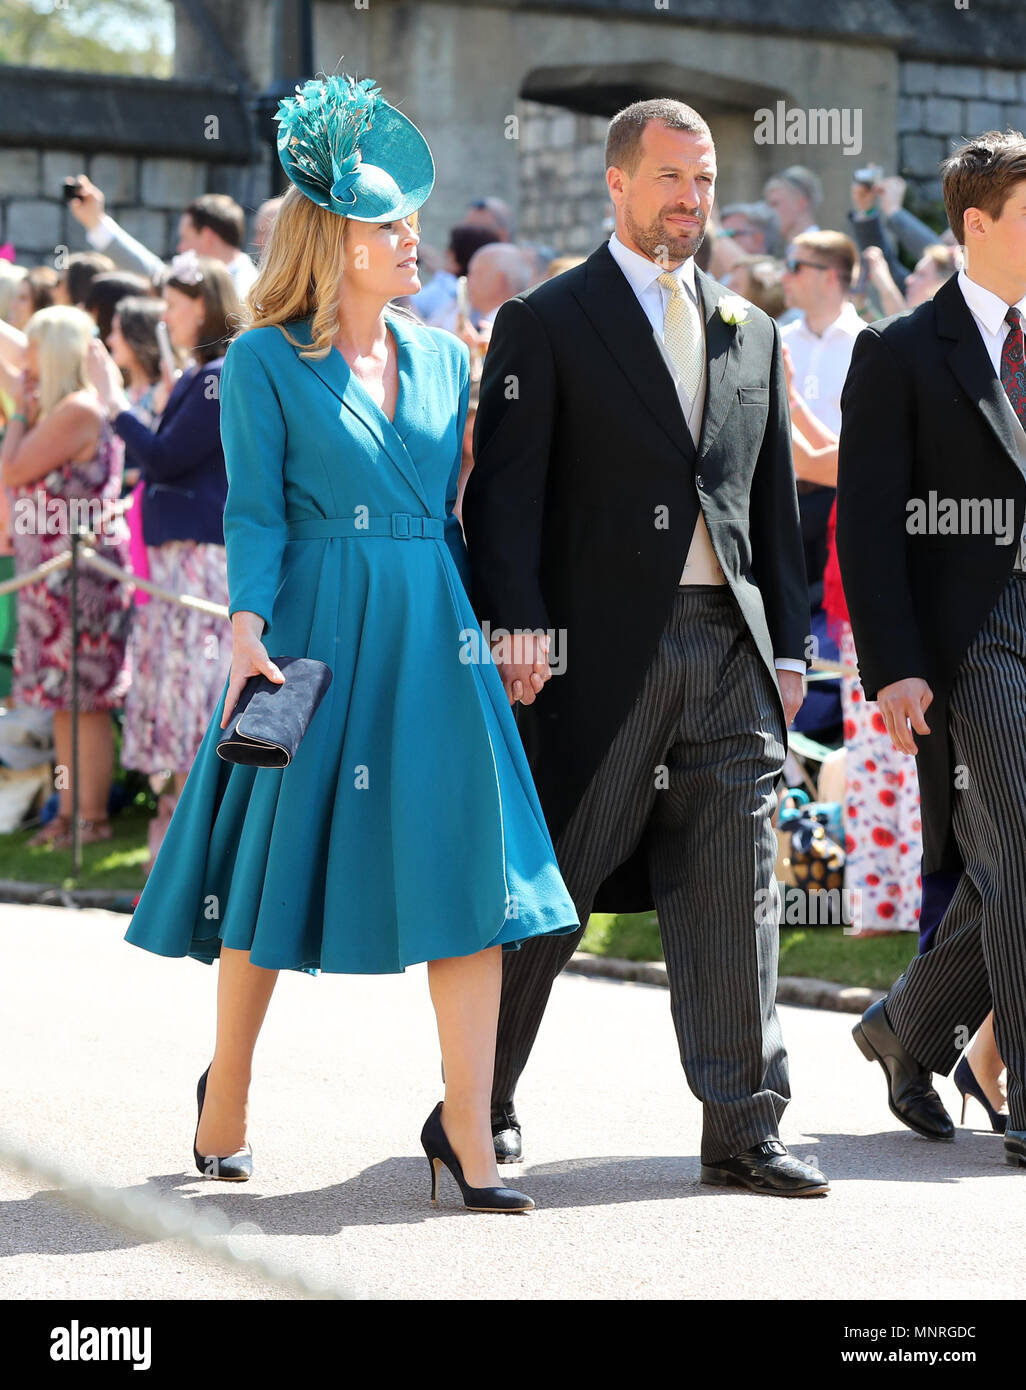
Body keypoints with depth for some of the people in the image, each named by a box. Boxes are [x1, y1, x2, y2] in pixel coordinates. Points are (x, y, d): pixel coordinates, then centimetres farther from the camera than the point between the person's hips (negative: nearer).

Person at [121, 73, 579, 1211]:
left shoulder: (442, 358, 13)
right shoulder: (264, 360, -2)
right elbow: (255, 511, -7)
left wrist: (496, 627, 13)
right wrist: (248, 637, -18)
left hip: (435, 636, 5)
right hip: (315, 633, -4)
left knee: (470, 861, -4)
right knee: (276, 861, 4)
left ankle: (465, 1122, -3)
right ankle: (226, 1090, 23)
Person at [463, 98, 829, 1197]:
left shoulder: (748, 331, 16)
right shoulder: (547, 323, 1)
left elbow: (774, 500, 18)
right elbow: (504, 490, -6)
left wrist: (786, 645, 12)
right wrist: (520, 626, -16)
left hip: (728, 650, 4)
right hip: (603, 645, -4)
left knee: (734, 897, 1)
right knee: (547, 888, 4)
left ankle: (744, 1130, 5)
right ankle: (481, 1101, 19)